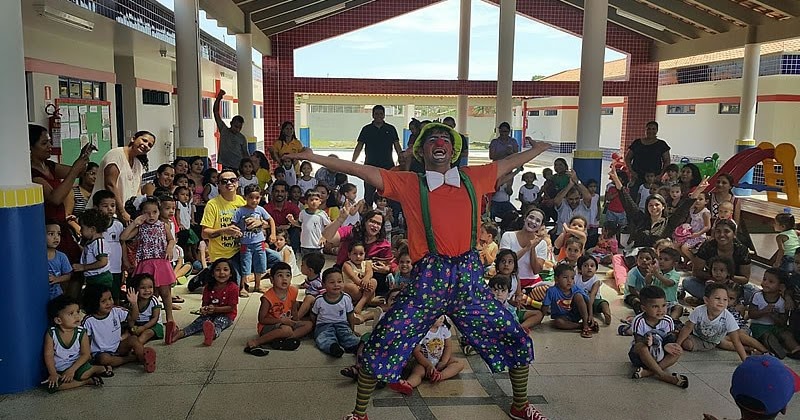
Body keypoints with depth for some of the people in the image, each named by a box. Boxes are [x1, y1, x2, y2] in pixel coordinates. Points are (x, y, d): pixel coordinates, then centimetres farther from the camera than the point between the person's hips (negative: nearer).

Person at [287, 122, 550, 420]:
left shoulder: (472, 178, 10)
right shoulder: (408, 183, 3)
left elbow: (510, 162, 26)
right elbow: (361, 170, -1)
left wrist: (539, 148, 38)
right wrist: (314, 158, -4)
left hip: (470, 279, 3)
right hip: (428, 280, -2)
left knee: (517, 342, 10)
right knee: (380, 346, -3)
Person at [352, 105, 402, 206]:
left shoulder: (391, 129, 8)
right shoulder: (367, 129, 7)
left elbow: (397, 147, 9)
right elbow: (359, 147, 7)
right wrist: (352, 163, -1)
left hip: (388, 165, 0)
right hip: (370, 166, 0)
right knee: (368, 193, 1)